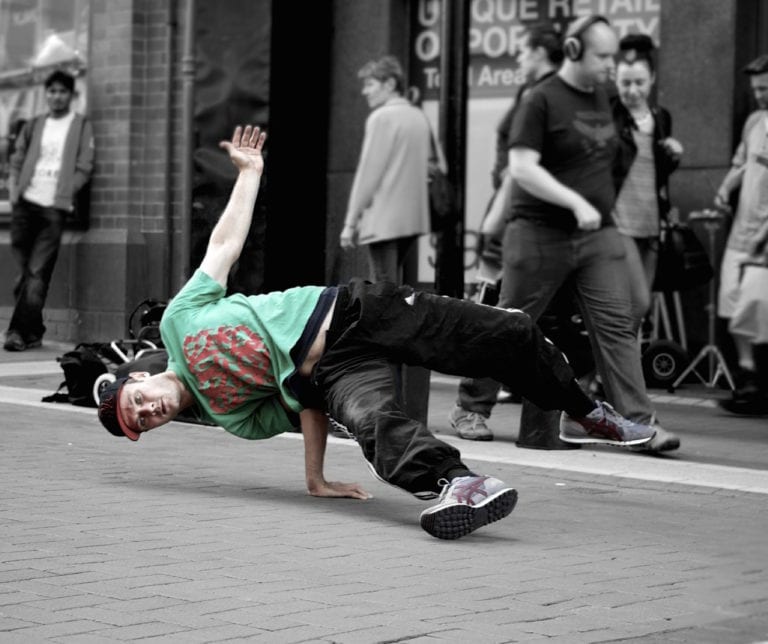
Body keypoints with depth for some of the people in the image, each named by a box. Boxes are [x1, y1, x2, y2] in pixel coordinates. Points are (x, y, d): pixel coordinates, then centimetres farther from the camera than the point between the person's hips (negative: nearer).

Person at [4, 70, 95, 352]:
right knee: (24, 272, 4)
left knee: (37, 273, -10)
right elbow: (17, 162, 16)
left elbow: (84, 168, 1)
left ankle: (20, 332, -12)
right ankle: (33, 332, 12)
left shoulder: (81, 126, 7)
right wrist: (14, 190, 1)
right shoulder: (33, 126, 15)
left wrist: (64, 194, -9)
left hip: (54, 208, -4)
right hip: (25, 203, 4)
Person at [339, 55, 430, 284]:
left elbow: (368, 172, -12)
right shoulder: (419, 118, 14)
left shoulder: (382, 118, -9)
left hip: (383, 221, -8)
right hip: (414, 219, 8)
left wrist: (351, 222, -8)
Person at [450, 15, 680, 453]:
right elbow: (521, 168, -18)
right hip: (541, 233, -6)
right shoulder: (542, 100, -10)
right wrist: (575, 203, -25)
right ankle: (474, 407, 20)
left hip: (599, 235, 6)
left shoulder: (602, 96, 13)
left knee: (617, 326, -5)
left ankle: (640, 424, -9)